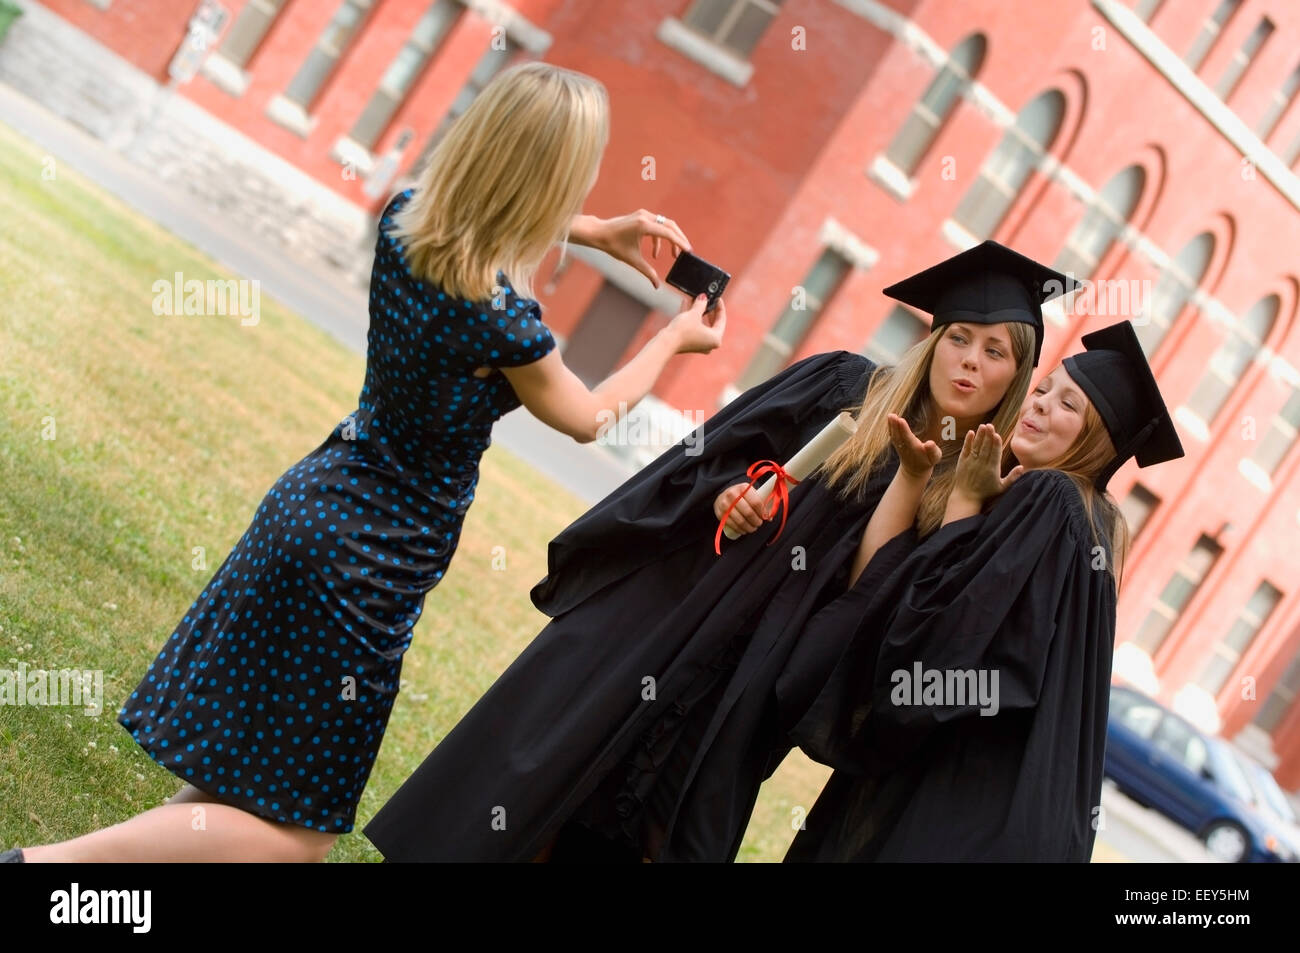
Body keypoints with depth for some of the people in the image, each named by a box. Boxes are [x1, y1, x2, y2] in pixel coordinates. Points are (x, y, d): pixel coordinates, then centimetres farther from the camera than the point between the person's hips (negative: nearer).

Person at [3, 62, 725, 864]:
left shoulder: (403, 222, -7)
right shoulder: (504, 323, -26)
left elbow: (478, 220, 20)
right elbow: (586, 418, -4)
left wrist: (596, 232, 15)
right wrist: (675, 342, 11)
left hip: (316, 497, 8)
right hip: (374, 555, -8)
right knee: (297, 833, 5)